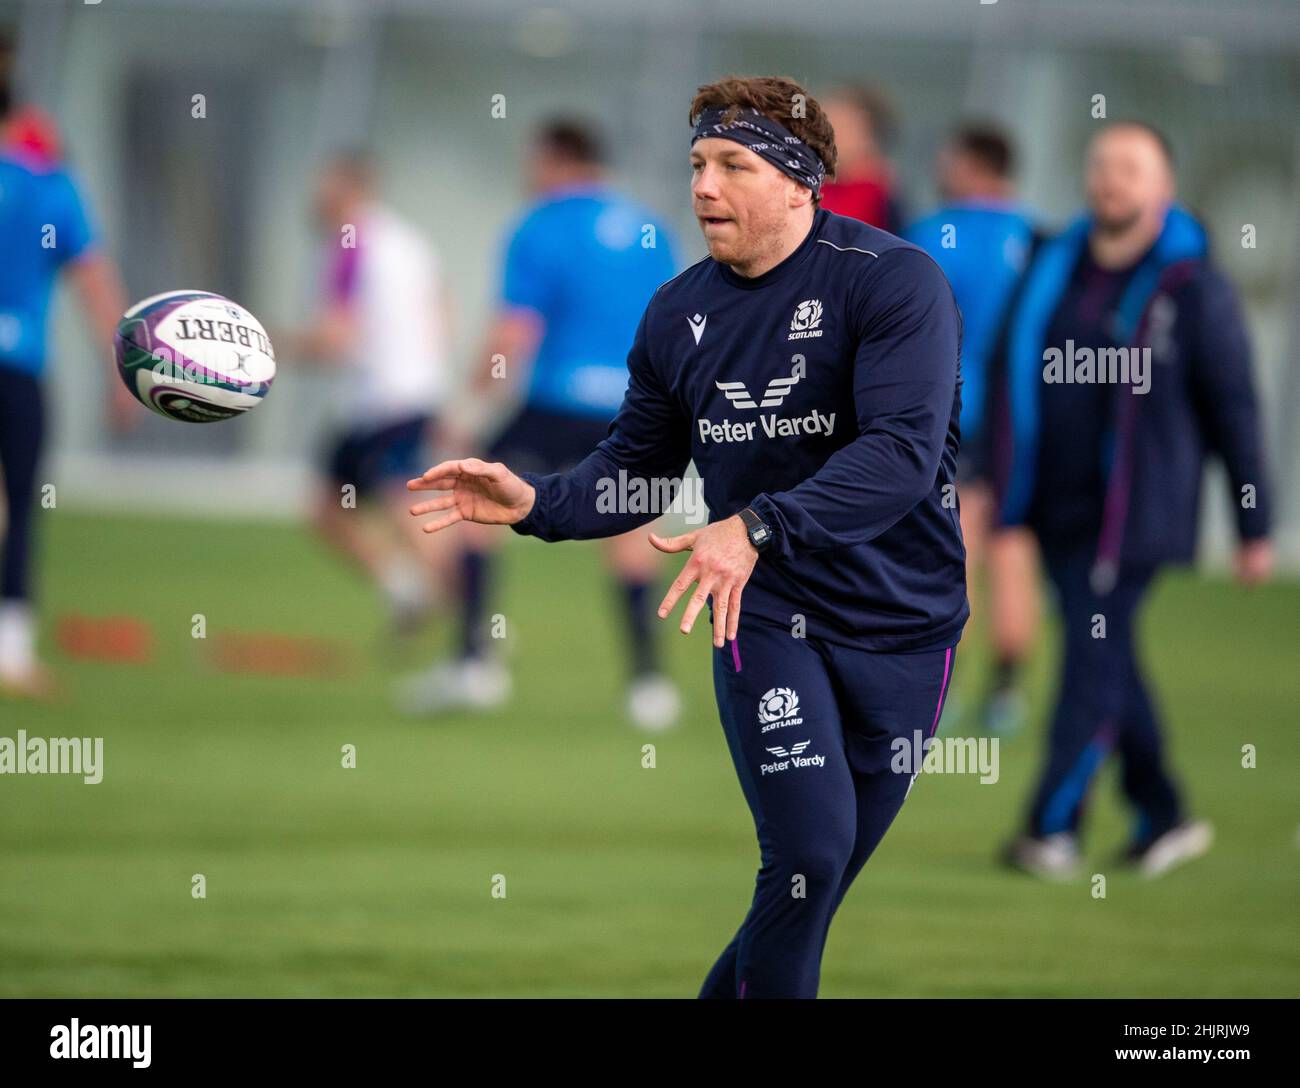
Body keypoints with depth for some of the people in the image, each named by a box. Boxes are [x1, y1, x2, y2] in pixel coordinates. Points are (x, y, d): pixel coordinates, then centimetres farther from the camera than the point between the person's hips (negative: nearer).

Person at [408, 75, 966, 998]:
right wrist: (534, 503, -7)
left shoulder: (893, 281, -15)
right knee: (808, 851, -16)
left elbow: (905, 452, -27)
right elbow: (636, 466, 13)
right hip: (766, 611, 2)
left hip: (901, 622, -2)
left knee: (821, 882, 6)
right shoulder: (681, 312, 3)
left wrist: (757, 525, -38)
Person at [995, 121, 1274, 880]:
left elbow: (1235, 411, -3)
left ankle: (1054, 829, -7)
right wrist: (1002, 484, 17)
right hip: (1059, 508, 6)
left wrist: (1256, 528, -3)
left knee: (1094, 661, -9)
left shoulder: (1193, 289, -6)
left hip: (1132, 517, -6)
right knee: (1108, 662, 10)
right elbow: (1018, 376, 19)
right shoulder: (1055, 270, 9)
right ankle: (1165, 818, 22)